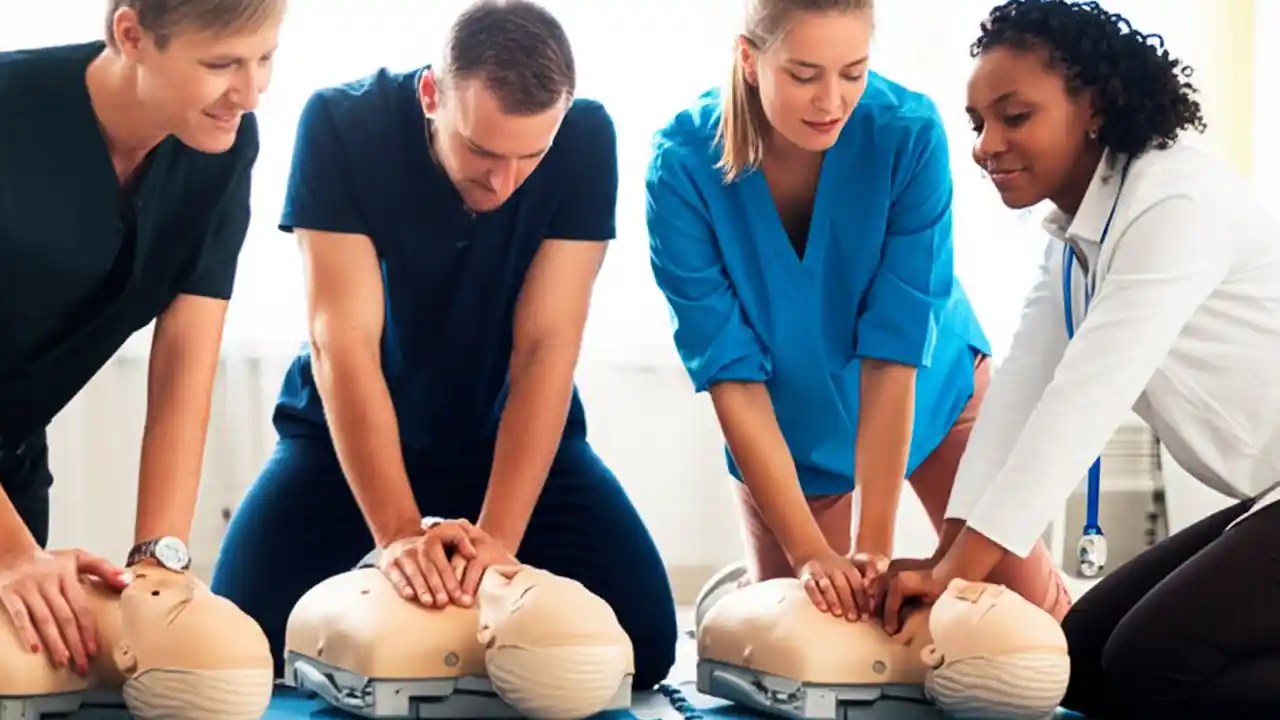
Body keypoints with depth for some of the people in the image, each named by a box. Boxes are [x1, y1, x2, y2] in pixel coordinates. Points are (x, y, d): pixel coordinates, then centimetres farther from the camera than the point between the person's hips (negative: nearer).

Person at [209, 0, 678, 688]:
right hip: (350, 431, -1)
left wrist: (498, 536, -33)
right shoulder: (342, 125, -25)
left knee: (645, 642, -15)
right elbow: (343, 342, -29)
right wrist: (398, 531, -38)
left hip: (513, 430, 1)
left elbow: (545, 347, -24)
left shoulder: (585, 141, -21)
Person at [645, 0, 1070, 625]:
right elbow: (732, 374, -25)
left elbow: (894, 354, -27)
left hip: (931, 391, 1)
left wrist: (874, 547, -29)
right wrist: (808, 552, -30)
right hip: (787, 432, -1)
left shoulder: (908, 134, -27)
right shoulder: (684, 164, -27)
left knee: (1035, 612, 0)